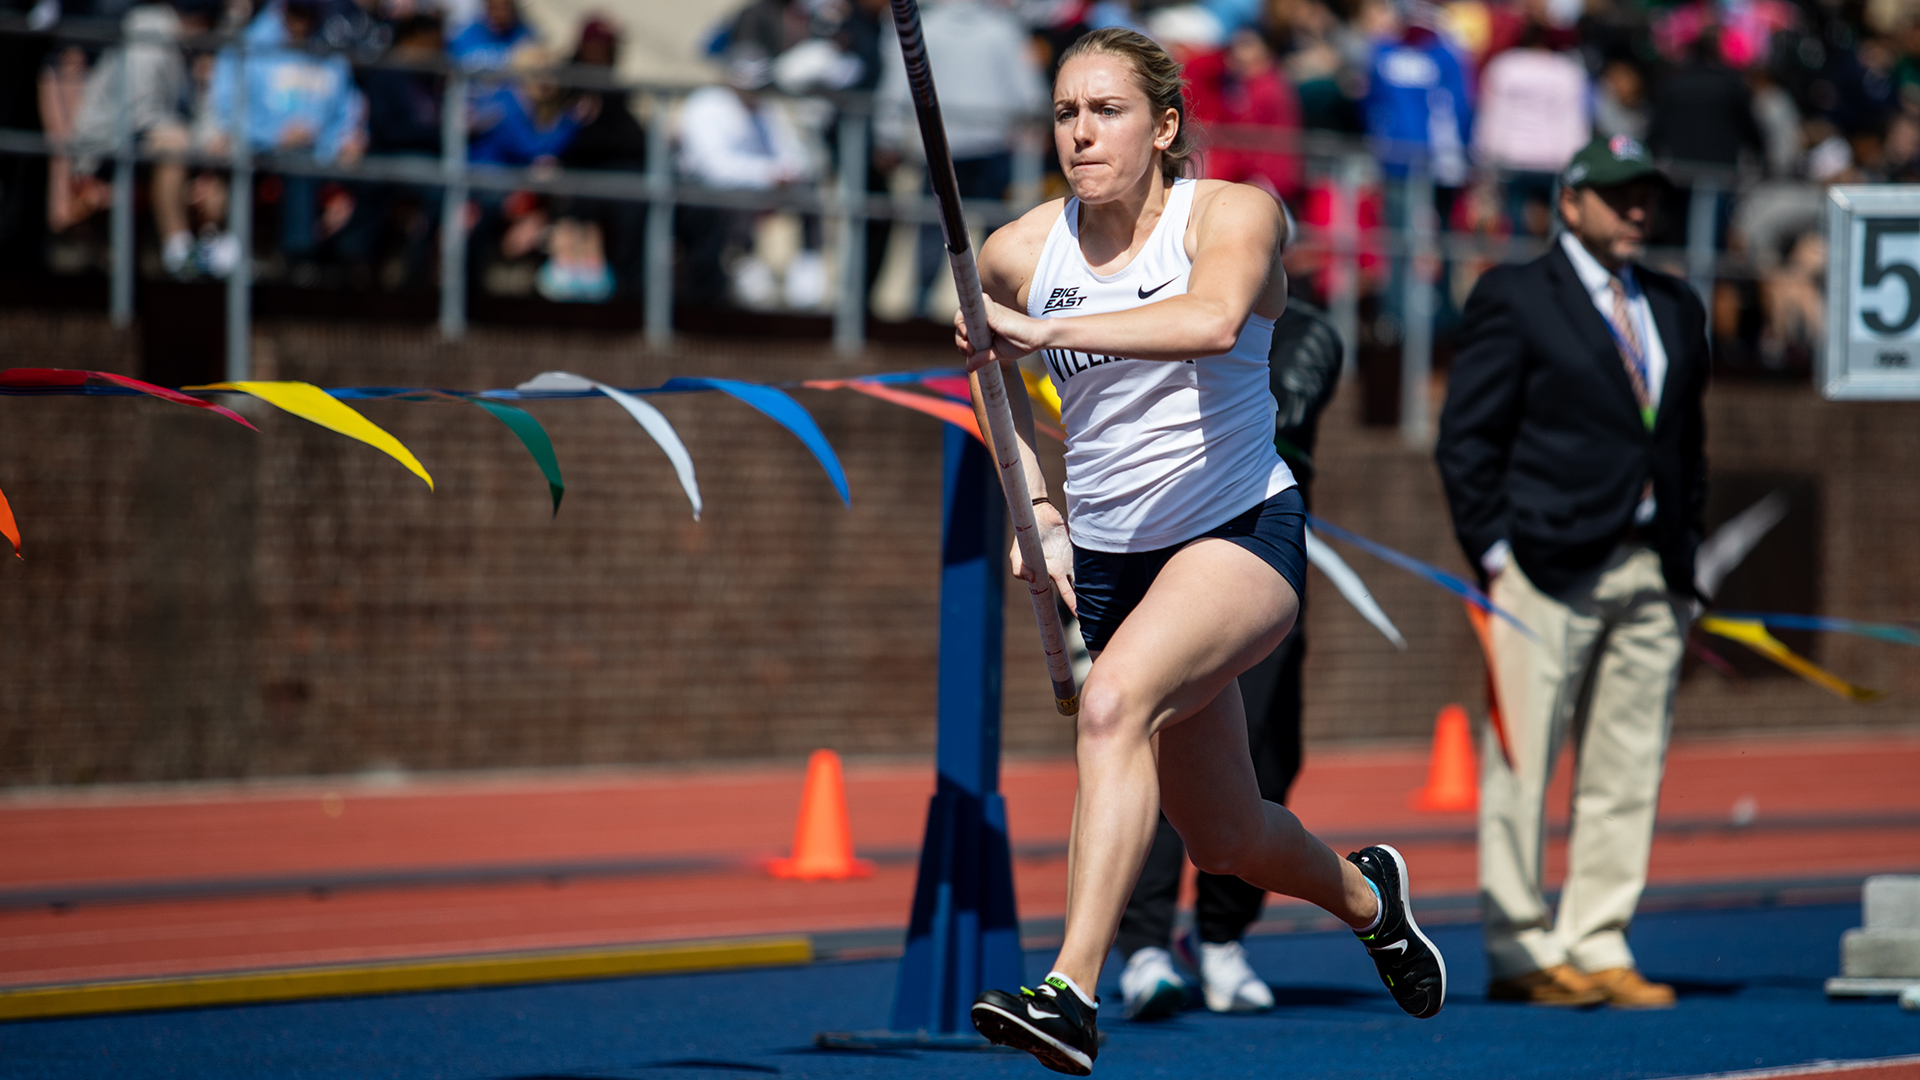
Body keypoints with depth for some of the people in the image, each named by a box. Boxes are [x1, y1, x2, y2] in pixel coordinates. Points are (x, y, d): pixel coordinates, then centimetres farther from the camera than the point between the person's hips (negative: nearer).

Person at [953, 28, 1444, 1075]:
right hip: (1106, 558, 5)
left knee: (1113, 703, -34)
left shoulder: (1233, 213, -12)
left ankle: (1073, 990, -40)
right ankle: (1363, 893, 47)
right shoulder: (1017, 255, 0)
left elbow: (1213, 321, -35)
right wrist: (1038, 515, 7)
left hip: (1242, 530, -5)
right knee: (1226, 841, 13)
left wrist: (1046, 329, -43)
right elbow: (999, 381, 20)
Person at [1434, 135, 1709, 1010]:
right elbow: (1467, 439, -3)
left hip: (1653, 574, 6)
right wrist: (1495, 557, -9)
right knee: (1521, 764, -3)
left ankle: (1598, 945, 10)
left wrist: (1685, 559, 12)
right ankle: (1520, 951, 2)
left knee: (1628, 771, 4)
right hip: (1549, 568, -5)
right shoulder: (1513, 298, -1)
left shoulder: (1675, 308, 17)